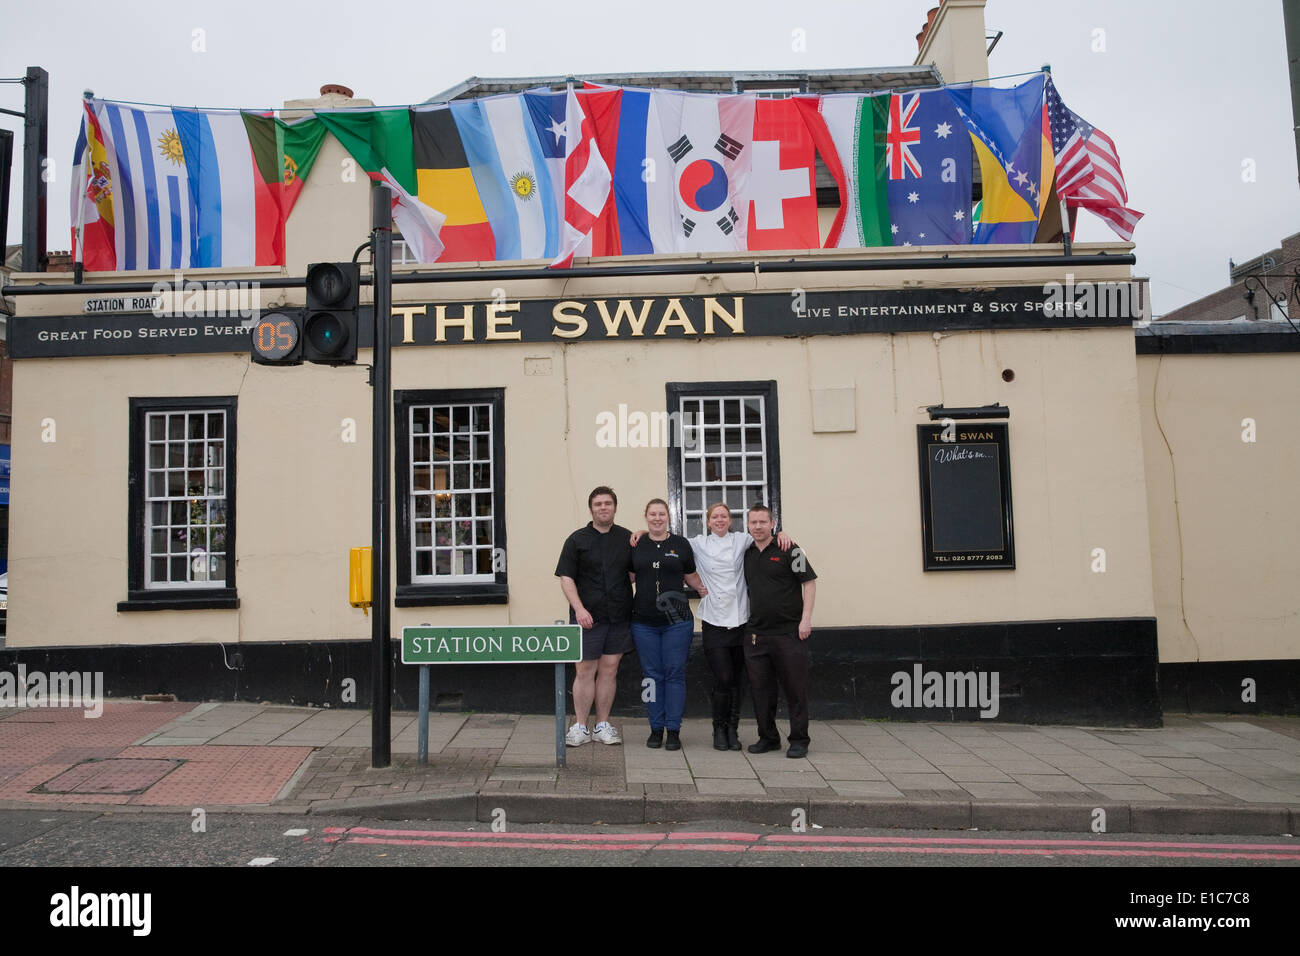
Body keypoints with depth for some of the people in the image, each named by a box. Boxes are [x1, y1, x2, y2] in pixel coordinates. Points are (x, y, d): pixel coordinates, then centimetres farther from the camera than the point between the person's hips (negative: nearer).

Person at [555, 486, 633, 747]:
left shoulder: (627, 538, 9)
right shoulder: (577, 539, 2)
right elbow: (566, 578, -3)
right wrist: (579, 608, -13)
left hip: (618, 617, 3)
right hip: (587, 616, -2)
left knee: (609, 670, 7)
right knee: (585, 670, 0)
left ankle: (603, 725, 16)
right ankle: (580, 727, 9)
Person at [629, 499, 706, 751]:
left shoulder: (681, 544, 5)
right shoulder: (636, 544, 8)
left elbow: (691, 577, 12)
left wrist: (706, 588, -1)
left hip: (676, 621, -1)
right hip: (644, 622, 1)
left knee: (675, 673, 0)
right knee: (652, 674, 6)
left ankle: (673, 730, 7)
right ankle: (656, 728, 16)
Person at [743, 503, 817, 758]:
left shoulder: (788, 550, -3)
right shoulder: (746, 554, 12)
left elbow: (809, 582, -5)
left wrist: (806, 618, -11)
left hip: (789, 631, -5)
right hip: (756, 632, 5)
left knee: (795, 687, 0)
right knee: (760, 687, 8)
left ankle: (799, 740, 10)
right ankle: (767, 737, 20)